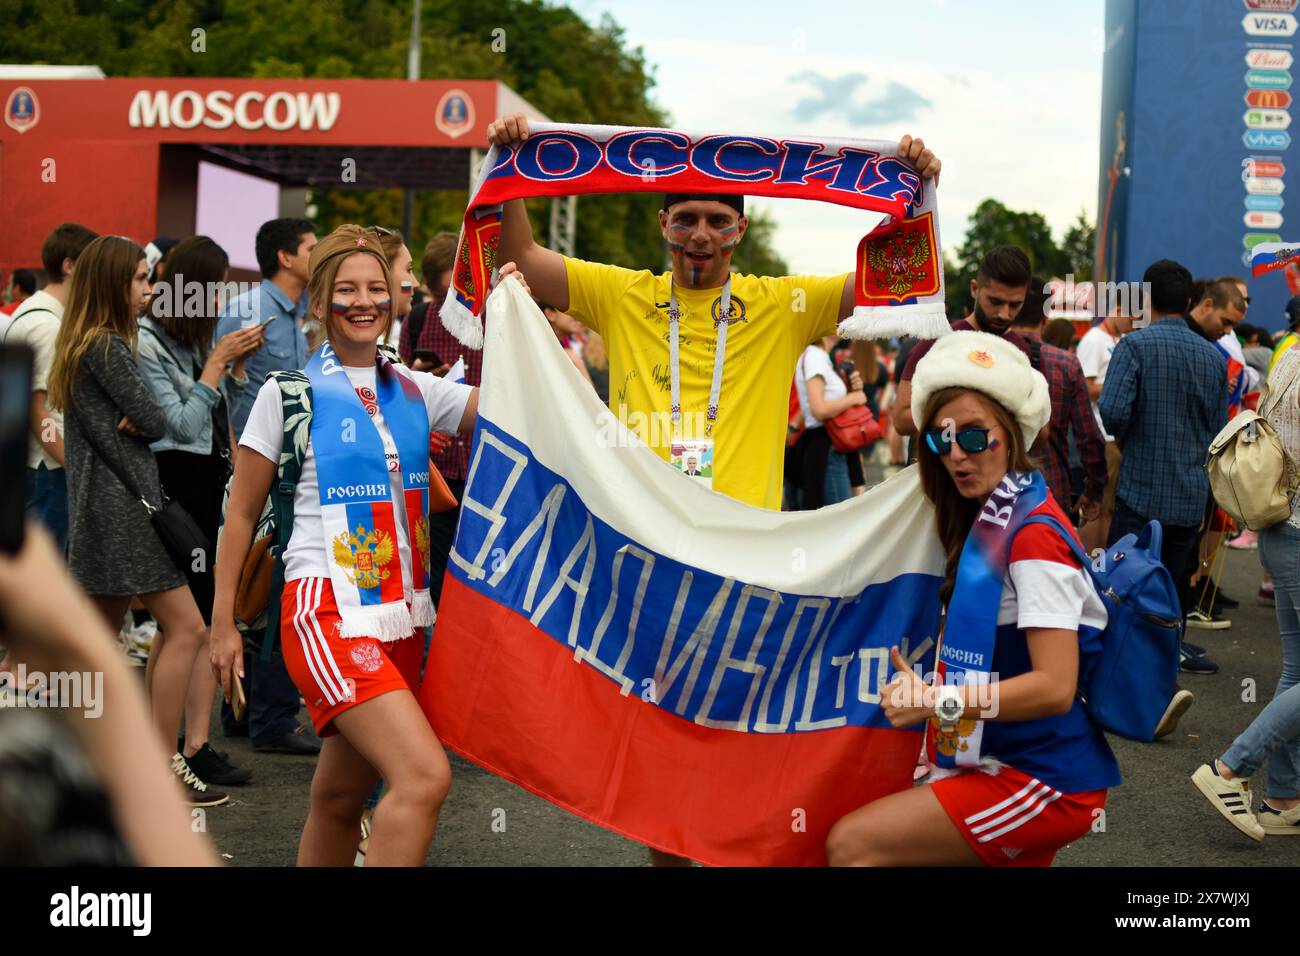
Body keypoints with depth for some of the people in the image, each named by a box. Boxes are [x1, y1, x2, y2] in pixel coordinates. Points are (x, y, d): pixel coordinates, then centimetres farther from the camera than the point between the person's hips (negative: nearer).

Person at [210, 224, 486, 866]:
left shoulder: (415, 390, 11)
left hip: (401, 614, 6)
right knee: (425, 775, -21)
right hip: (327, 612, -5)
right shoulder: (290, 393, -1)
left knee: (341, 796, 13)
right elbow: (241, 513, 3)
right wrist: (223, 623, 2)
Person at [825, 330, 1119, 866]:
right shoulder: (983, 522, 11)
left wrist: (937, 701, -25)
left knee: (851, 844, -15)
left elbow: (1055, 687, -25)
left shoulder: (1033, 533, -18)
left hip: (1045, 782, -10)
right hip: (1003, 762, 10)